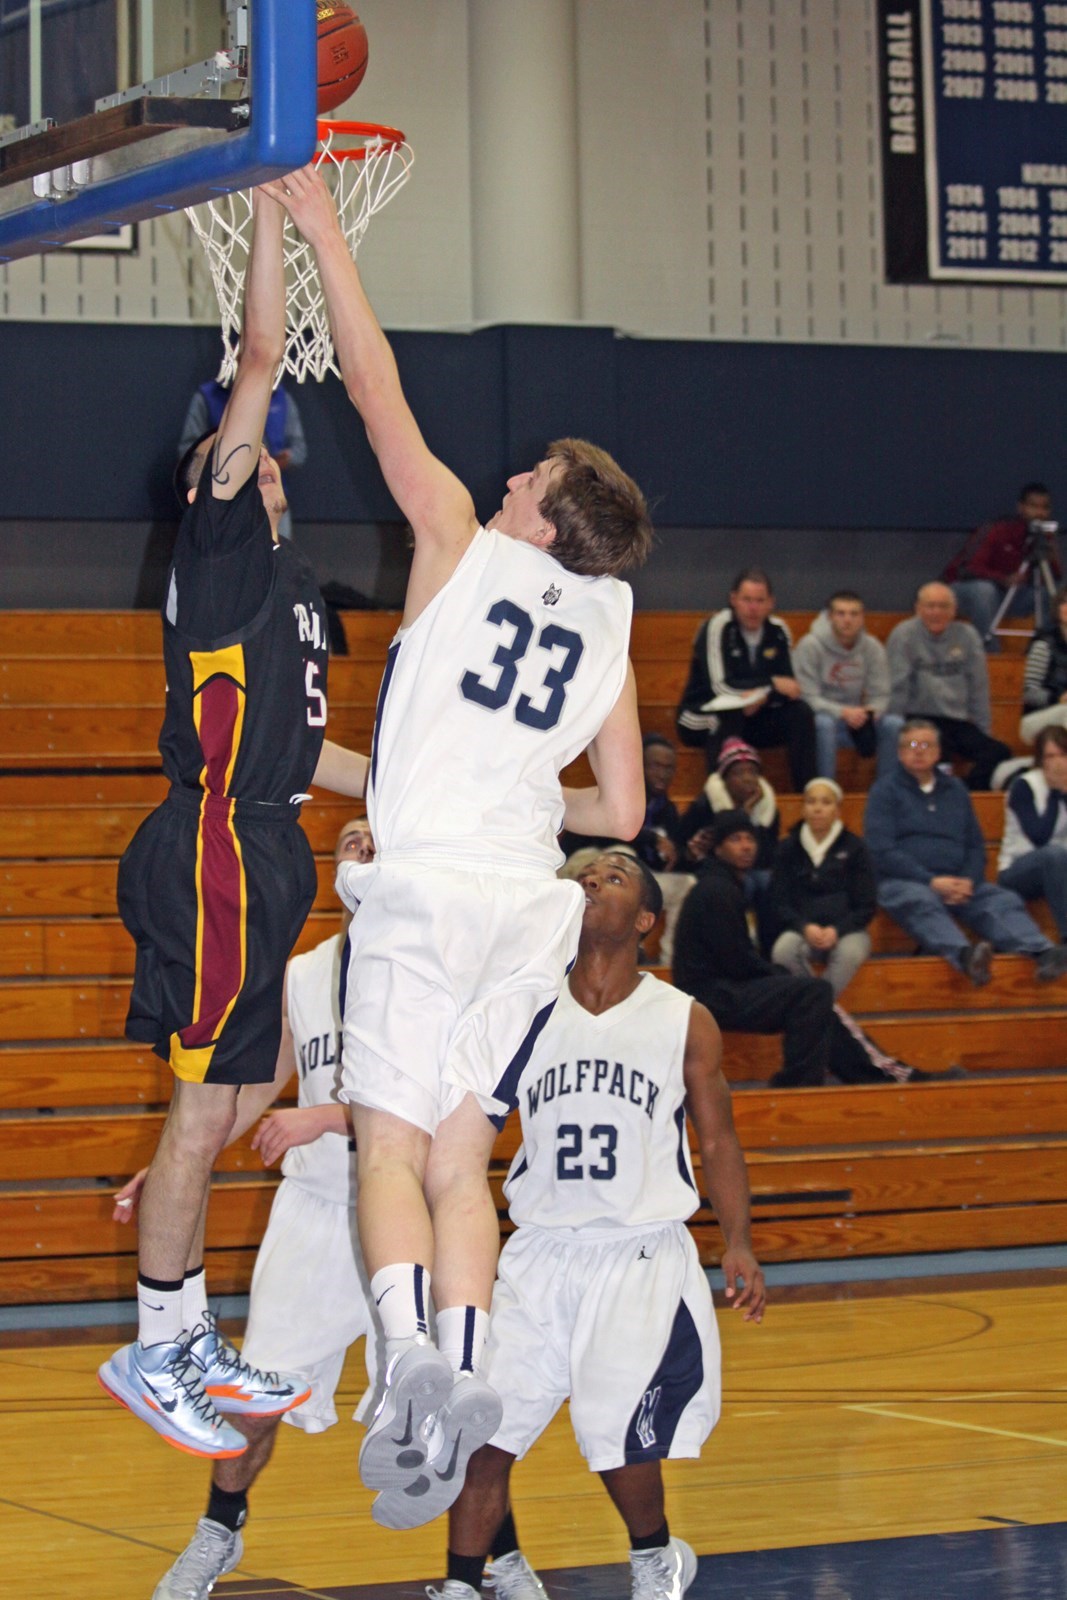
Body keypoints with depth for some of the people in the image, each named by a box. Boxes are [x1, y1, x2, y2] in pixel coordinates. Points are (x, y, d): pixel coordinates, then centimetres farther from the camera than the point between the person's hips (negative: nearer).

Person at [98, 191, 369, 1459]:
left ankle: (186, 1344, 21)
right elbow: (260, 353, -13)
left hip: (259, 854, 9)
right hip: (218, 849, -9)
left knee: (212, 1110, 13)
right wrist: (272, 202, -12)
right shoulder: (217, 546, -6)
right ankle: (154, 1354, 0)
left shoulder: (283, 580, 20)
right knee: (205, 1106, -7)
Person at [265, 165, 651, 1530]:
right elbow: (622, 813, 12)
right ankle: (462, 1381, -5)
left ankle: (409, 1352, -28)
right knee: (460, 1157, 9)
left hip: (428, 888, -5)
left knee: (389, 1147, -6)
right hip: (528, 903, 5)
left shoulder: (465, 547, -2)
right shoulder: (608, 630, 10)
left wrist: (320, 230, 4)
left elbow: (378, 391, -1)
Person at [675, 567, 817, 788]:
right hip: (704, 717, -5)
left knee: (800, 713, -16)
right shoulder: (717, 627, -18)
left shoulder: (778, 631, 0)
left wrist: (764, 697, -23)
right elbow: (720, 687, -25)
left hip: (753, 717, 5)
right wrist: (772, 685, -21)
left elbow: (788, 686, -1)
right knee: (727, 716, -37)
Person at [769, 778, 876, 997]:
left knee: (850, 953, -36)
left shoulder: (854, 848, 5)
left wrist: (837, 930, -14)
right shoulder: (789, 848, 8)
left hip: (846, 929, -1)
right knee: (783, 951, -33)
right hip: (801, 928, 1)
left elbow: (866, 905, 3)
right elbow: (778, 902, 4)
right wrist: (805, 927, -15)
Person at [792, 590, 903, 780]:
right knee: (824, 723, -38)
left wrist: (870, 713, -23)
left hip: (856, 718, 4)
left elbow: (880, 695, 1)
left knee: (894, 724, -22)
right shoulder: (810, 646, -10)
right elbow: (807, 698, -15)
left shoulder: (873, 648, 2)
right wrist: (843, 712, -29)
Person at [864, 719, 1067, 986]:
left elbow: (976, 845, 21)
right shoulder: (885, 791, 8)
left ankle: (1042, 953, -49)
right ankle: (963, 955, -65)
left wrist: (969, 881, -3)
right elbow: (881, 851, -4)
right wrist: (931, 881, -14)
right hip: (903, 882, -4)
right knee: (922, 903, -38)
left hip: (957, 882, 4)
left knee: (1002, 901, -23)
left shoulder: (955, 790, 24)